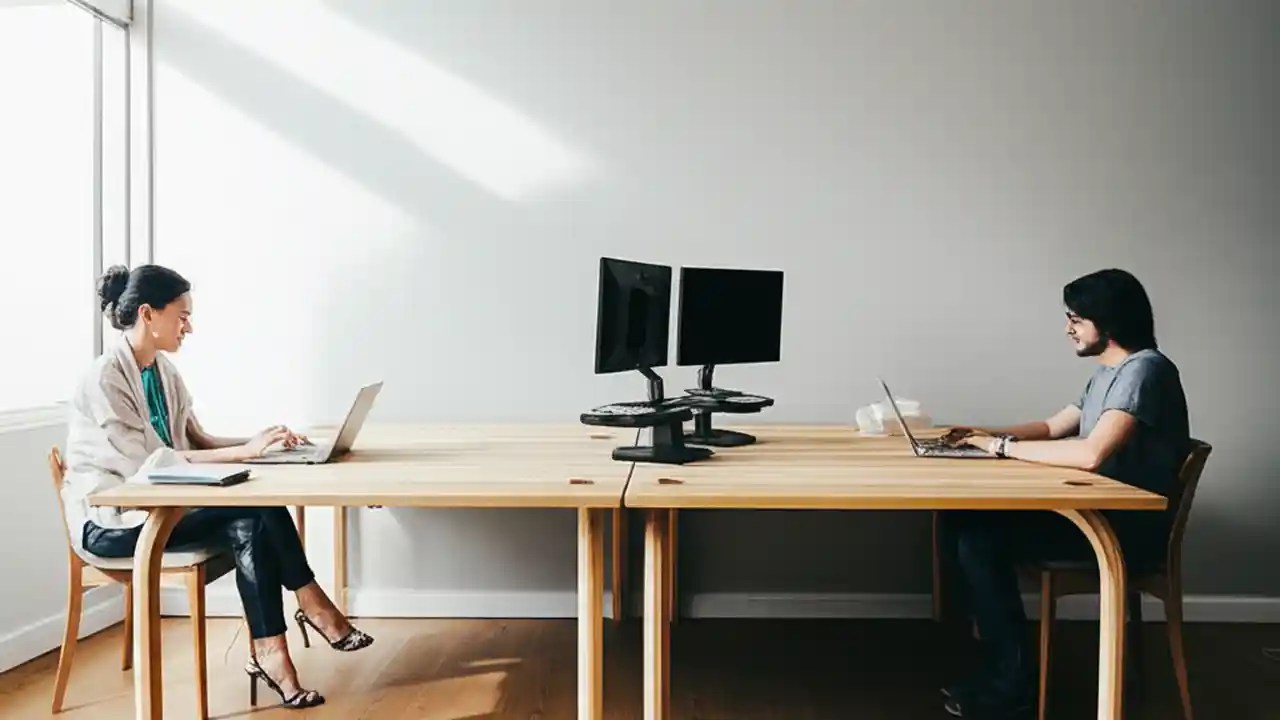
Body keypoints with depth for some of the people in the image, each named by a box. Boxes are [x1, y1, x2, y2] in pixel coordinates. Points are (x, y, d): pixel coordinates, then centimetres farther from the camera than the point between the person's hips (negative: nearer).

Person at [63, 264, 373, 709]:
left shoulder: (163, 371, 8)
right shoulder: (104, 379, -18)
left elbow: (197, 441, 7)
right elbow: (148, 463, -26)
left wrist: (258, 441, -10)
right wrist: (245, 451, -30)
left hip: (154, 506, 8)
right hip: (110, 520, -8)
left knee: (252, 523, -22)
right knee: (253, 519, -26)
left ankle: (268, 652, -18)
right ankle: (310, 606, -11)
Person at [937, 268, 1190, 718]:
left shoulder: (1145, 370, -17)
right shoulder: (1108, 371, 15)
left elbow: (1091, 453, -30)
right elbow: (1052, 428, 22)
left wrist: (1006, 447, -19)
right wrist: (987, 435, 5)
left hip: (1129, 529, -10)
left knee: (979, 540, -19)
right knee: (964, 523, 0)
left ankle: (1011, 681, -6)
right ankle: (983, 651, 8)